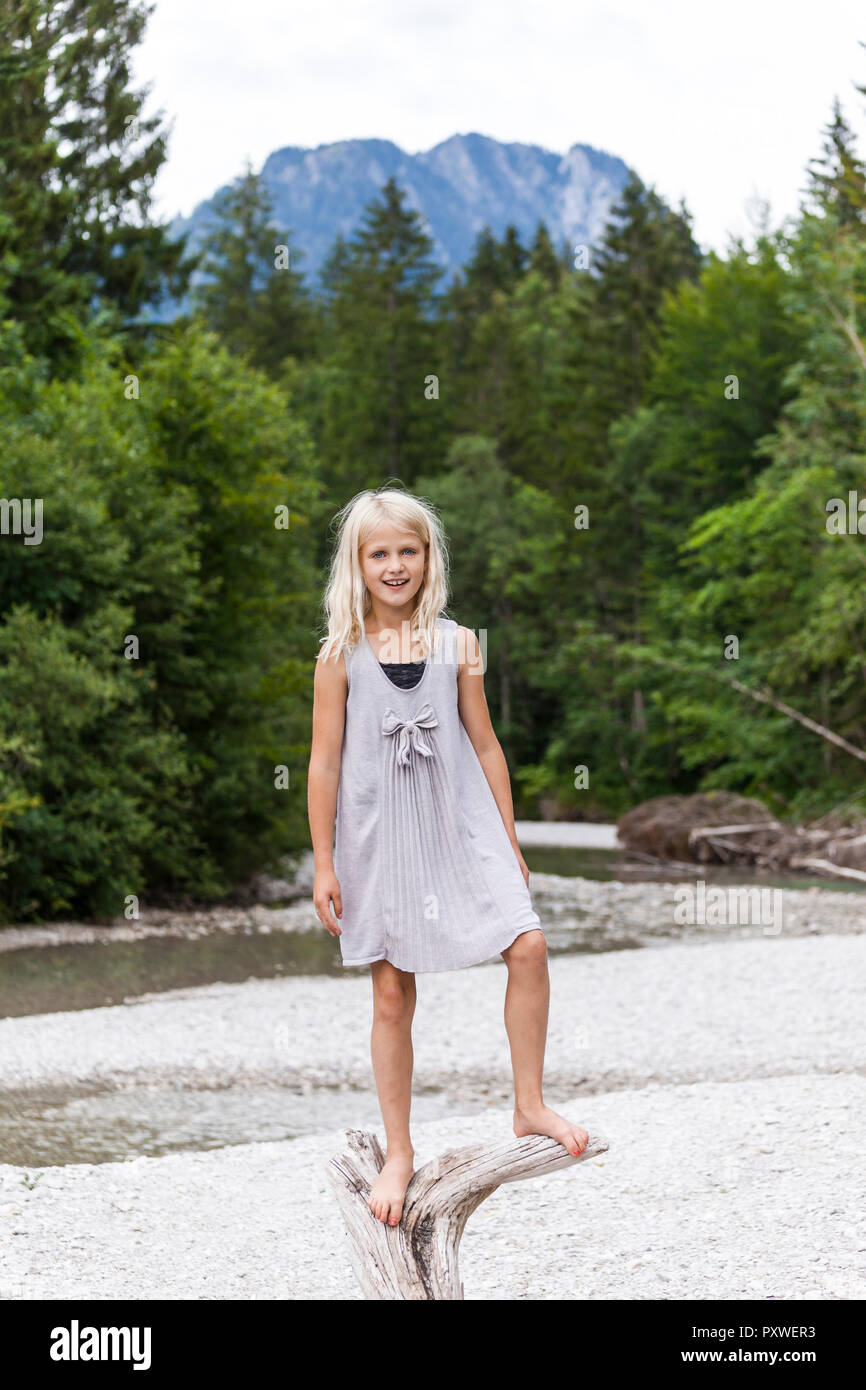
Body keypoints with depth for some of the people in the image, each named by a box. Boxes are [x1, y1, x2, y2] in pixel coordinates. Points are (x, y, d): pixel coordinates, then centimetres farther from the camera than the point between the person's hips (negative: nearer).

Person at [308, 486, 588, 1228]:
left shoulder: (458, 644, 3)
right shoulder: (341, 655, -2)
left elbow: (485, 746, 8)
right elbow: (325, 763, 0)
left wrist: (510, 841, 8)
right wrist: (324, 865, -2)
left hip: (460, 826, 1)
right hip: (378, 837, -1)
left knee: (528, 945, -14)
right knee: (392, 994, 4)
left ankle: (530, 1107, 4)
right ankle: (399, 1153, 17)